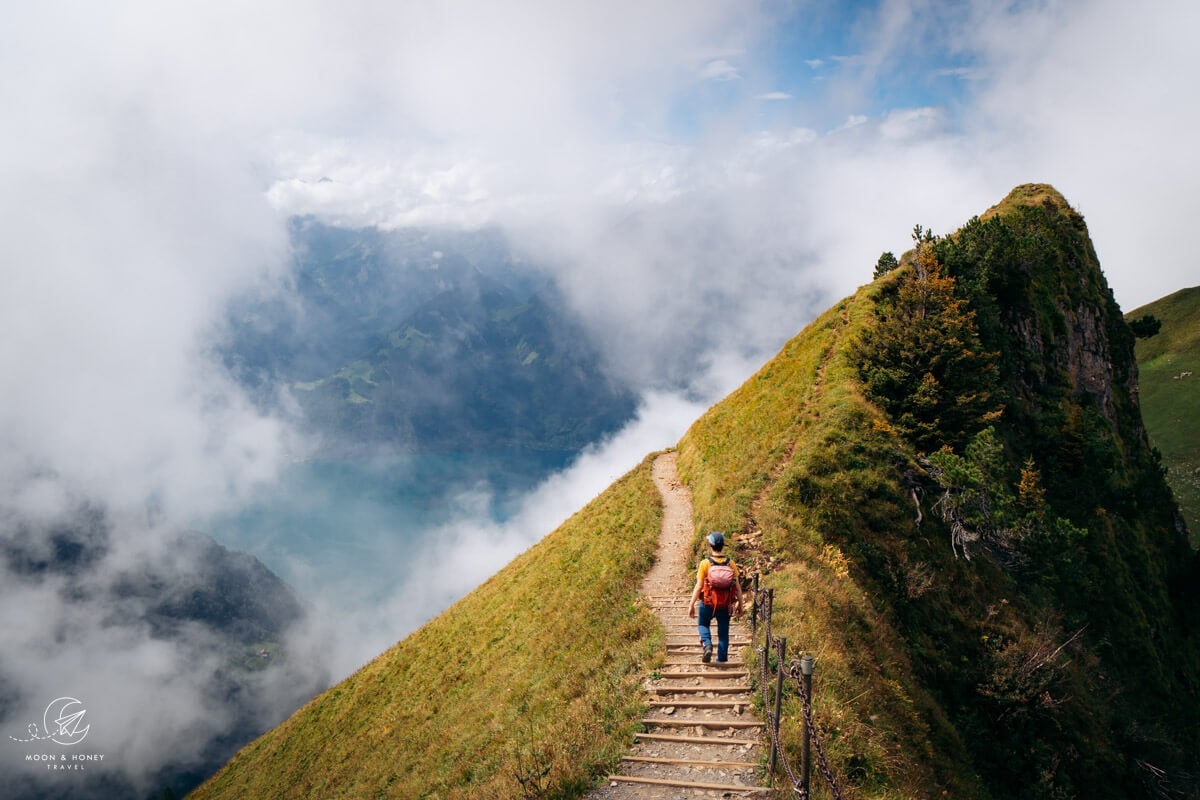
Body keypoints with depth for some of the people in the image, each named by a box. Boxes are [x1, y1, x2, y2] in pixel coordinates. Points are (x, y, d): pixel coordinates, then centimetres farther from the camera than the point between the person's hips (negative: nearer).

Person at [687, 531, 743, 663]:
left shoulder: (705, 563, -13)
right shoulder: (731, 563, -5)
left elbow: (698, 587, -12)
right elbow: (737, 587, -2)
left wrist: (691, 605, -6)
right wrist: (740, 605, 9)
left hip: (708, 604, -2)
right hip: (725, 605, 2)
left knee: (703, 624, 23)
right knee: (723, 632, 16)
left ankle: (707, 644, -2)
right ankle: (722, 660, 18)